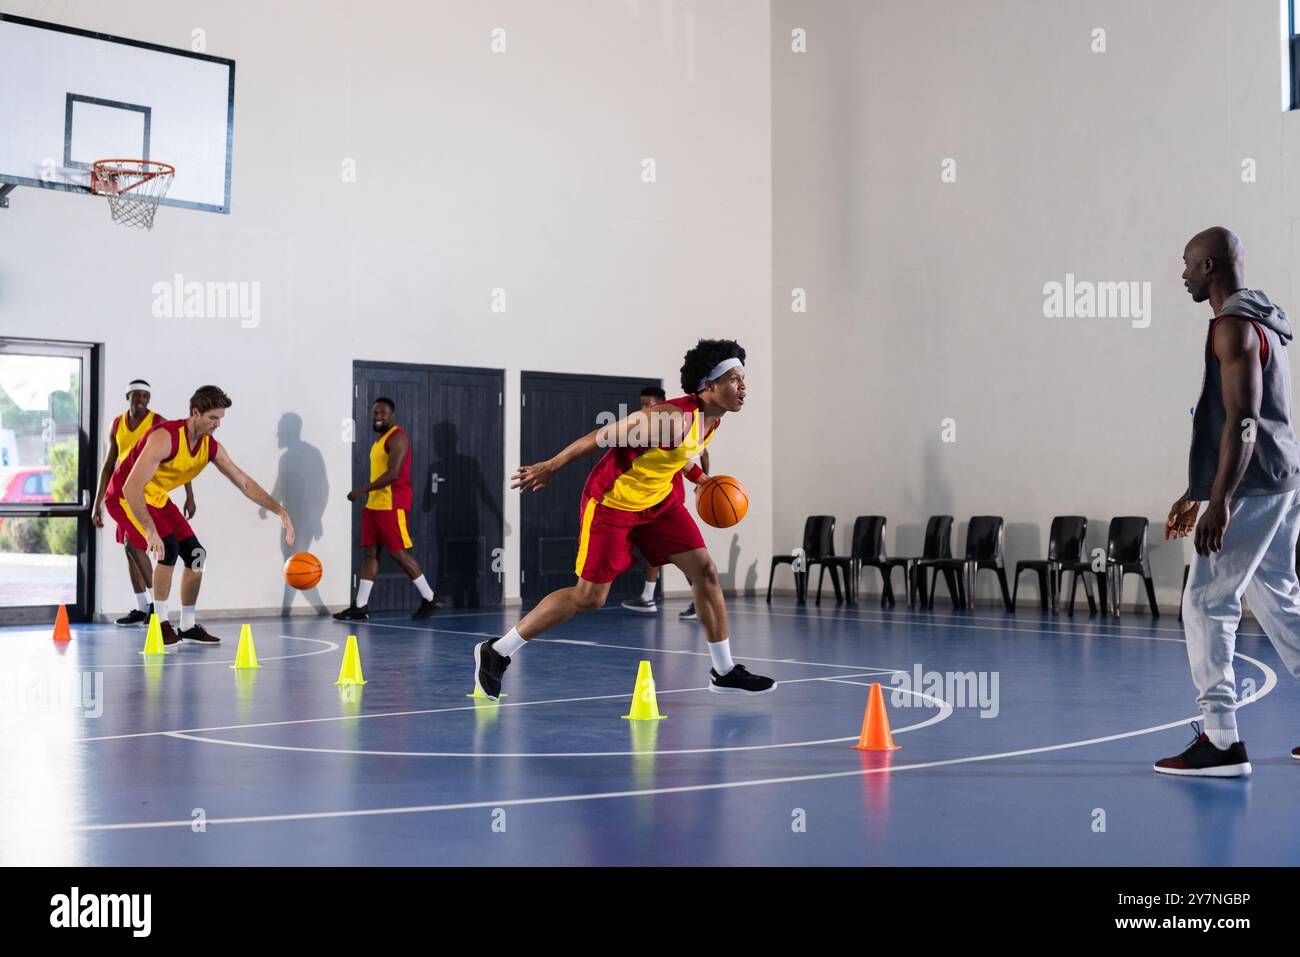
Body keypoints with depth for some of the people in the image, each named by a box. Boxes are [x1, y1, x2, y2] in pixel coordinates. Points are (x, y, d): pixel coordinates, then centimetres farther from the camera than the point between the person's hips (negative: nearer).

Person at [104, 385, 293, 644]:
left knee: (196, 555, 2)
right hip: (125, 497, -8)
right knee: (169, 547, -25)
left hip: (157, 499, 8)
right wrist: (151, 531, -47)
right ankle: (161, 623, -12)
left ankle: (188, 626, 15)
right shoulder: (166, 437, -33)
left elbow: (244, 483, 0)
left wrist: (280, 510, -11)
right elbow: (131, 487, -39)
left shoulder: (211, 447, -8)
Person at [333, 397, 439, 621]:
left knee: (399, 553, -6)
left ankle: (429, 599, 5)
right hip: (374, 504, 9)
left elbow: (392, 474, -21)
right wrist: (368, 493, 18)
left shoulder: (397, 437, -11)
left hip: (392, 505, -9)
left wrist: (364, 490, -21)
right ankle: (360, 607, 5)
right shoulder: (381, 439, 19)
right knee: (369, 552, 5)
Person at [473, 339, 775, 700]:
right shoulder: (672, 417, -30)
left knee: (705, 571, 0)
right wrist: (551, 467, -19)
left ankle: (724, 671, 12)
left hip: (659, 500, 8)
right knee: (589, 596, -5)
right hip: (613, 500, -8)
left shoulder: (713, 419, -4)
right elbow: (602, 437, -24)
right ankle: (496, 652, 8)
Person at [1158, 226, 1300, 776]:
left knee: (1206, 605, -7)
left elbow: (1242, 420, -21)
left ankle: (1221, 741, -7)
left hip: (1251, 487, -10)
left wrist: (1219, 501, -26)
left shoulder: (1233, 327, -13)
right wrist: (1195, 493, 26)